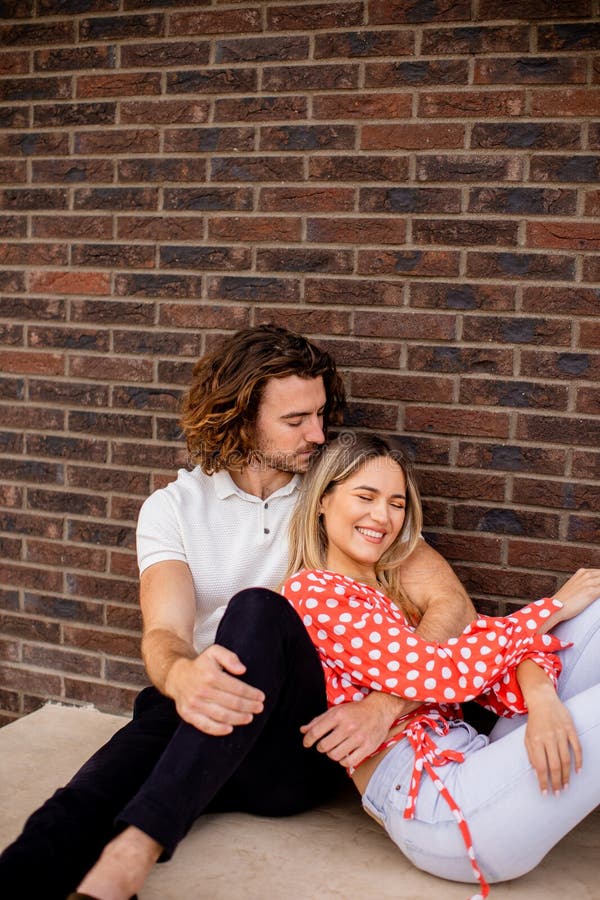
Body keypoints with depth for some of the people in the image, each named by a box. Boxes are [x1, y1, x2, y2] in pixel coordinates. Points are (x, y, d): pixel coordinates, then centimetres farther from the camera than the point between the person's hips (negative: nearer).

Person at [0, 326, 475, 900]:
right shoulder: (173, 508, 5)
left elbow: (451, 602, -4)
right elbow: (164, 634, -10)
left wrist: (386, 702, -22)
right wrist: (181, 675, -36)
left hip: (308, 745, -1)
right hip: (203, 723, 1)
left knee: (257, 613, -32)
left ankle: (131, 852, -45)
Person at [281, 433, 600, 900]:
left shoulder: (401, 590, 21)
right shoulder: (312, 591, -3)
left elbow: (491, 664, 5)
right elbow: (441, 675, -12)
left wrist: (540, 697, -19)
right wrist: (551, 608, -3)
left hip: (476, 761, 8)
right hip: (432, 796, -8)